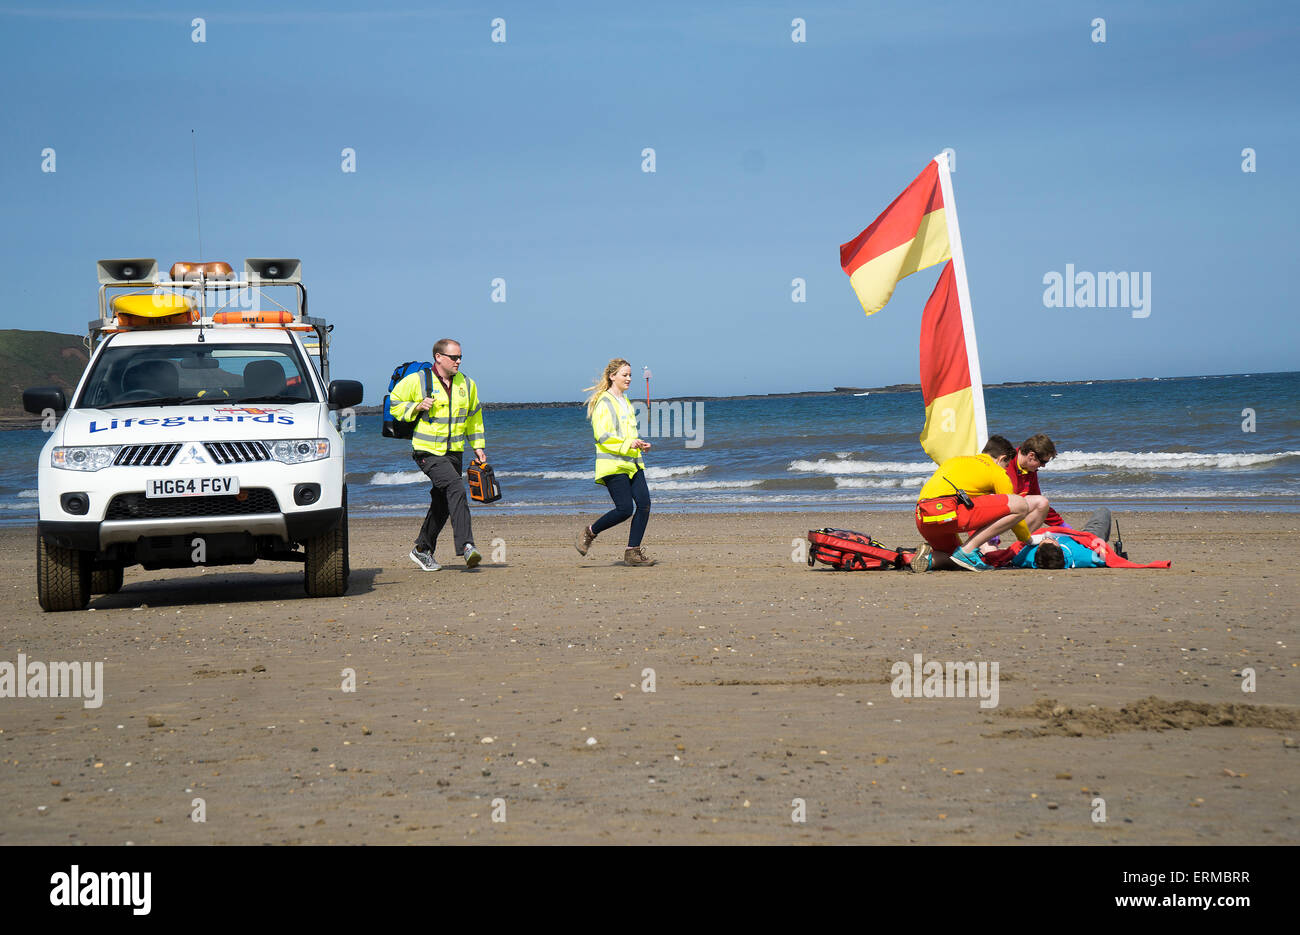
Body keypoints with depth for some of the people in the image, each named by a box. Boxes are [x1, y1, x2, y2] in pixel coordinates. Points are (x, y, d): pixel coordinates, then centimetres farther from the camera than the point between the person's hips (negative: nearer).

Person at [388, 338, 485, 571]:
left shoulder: (466, 384, 8)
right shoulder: (417, 380, -6)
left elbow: (474, 416, 21)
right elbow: (394, 404, 2)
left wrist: (478, 446, 17)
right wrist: (416, 407, -15)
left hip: (454, 453, 6)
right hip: (427, 451, -6)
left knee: (442, 503, 10)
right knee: (455, 488, -25)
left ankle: (422, 550, 27)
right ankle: (465, 546, -31)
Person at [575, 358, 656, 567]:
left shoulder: (625, 402, 20)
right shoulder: (603, 402, -8)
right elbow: (602, 436, -15)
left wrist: (641, 445, 14)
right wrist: (628, 444, -23)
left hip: (632, 463, 8)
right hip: (613, 464, -8)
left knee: (644, 503, -5)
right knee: (625, 509, -13)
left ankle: (633, 553, 0)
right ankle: (589, 533, 8)